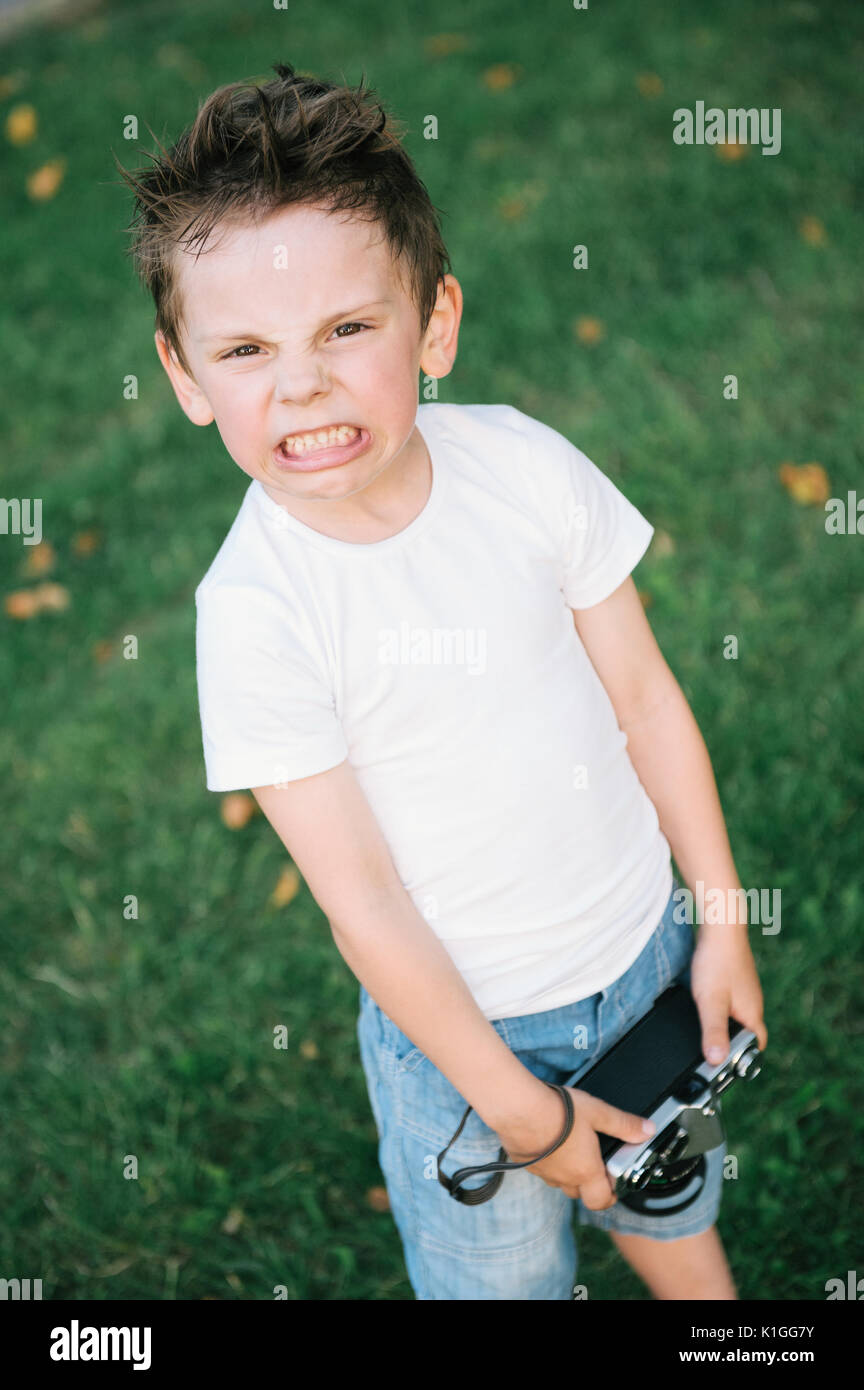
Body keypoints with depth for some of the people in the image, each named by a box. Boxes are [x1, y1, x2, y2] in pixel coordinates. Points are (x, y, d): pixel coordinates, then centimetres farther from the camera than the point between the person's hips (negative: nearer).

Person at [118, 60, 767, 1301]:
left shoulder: (526, 463, -16)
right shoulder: (255, 611, -25)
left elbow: (646, 697, -5)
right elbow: (362, 901, -20)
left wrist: (723, 923, 1)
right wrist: (517, 1106, -14)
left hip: (644, 946, 3)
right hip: (462, 1017, -3)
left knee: (670, 1206, 28)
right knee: (504, 1269, 18)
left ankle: (714, 1300, 58)